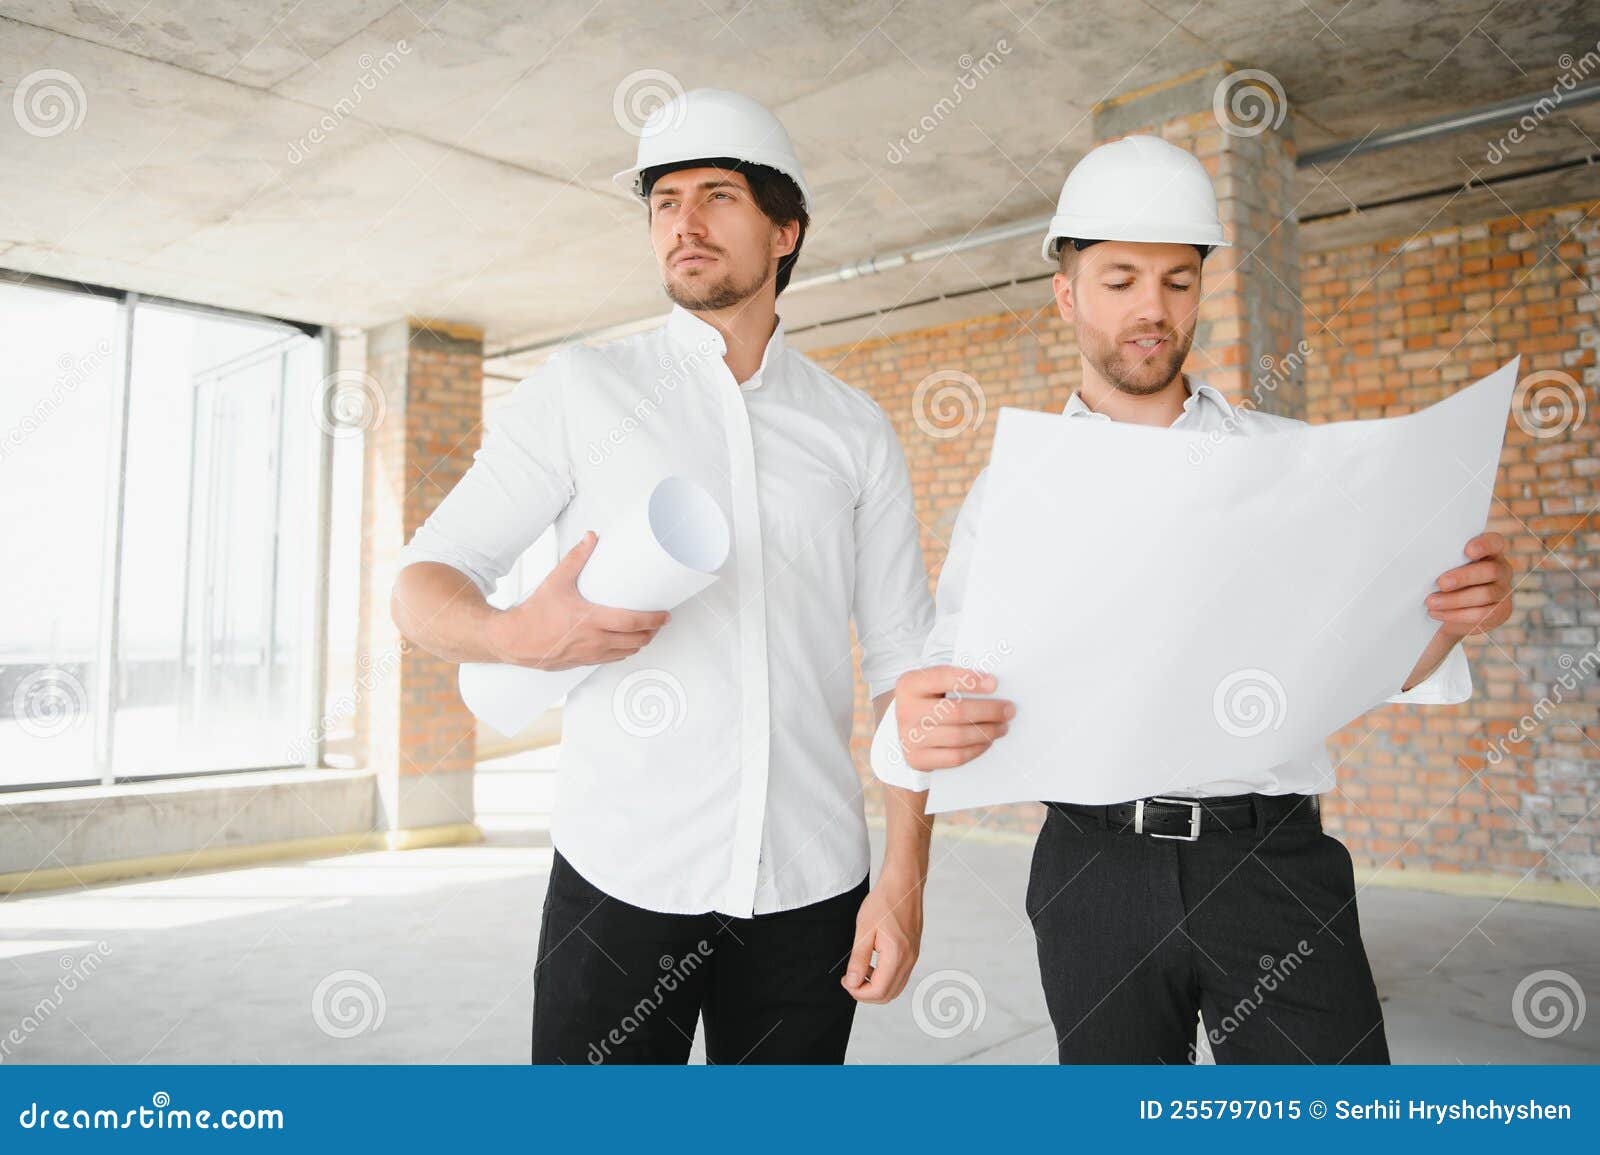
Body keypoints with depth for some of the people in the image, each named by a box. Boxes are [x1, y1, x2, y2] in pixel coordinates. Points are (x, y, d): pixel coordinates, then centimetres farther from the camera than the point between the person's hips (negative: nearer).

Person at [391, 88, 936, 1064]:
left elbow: (904, 662, 4)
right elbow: (423, 585, 1)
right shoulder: (583, 389, 2)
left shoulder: (856, 431, 6)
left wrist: (905, 875, -4)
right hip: (624, 873, -1)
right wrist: (515, 635, -21)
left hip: (810, 884, 2)